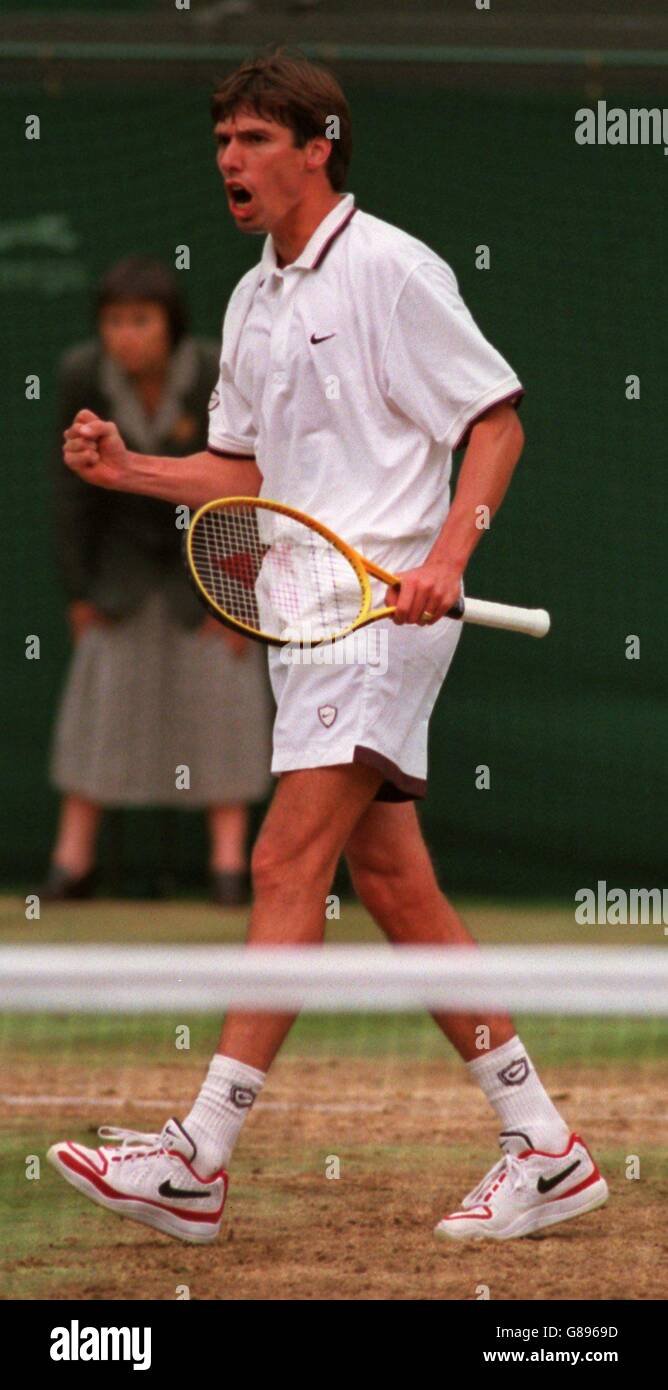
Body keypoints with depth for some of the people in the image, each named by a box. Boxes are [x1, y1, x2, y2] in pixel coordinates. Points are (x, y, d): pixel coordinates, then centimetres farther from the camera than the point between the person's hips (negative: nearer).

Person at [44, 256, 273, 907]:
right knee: (101, 689, -3)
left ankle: (229, 859, -4)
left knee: (220, 692, -7)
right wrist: (80, 589, -4)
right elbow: (75, 486, -6)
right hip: (126, 554, 2)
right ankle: (72, 859, -3)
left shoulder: (220, 378, -25)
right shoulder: (83, 376, -17)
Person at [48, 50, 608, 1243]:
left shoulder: (389, 269, -8)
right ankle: (543, 1150, 12)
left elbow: (496, 415, -9)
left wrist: (448, 549, -22)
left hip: (385, 612, -9)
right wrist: (131, 470, 6)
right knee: (394, 888, 7)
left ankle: (199, 1162, -16)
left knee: (286, 867, -13)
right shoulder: (254, 301, 17)